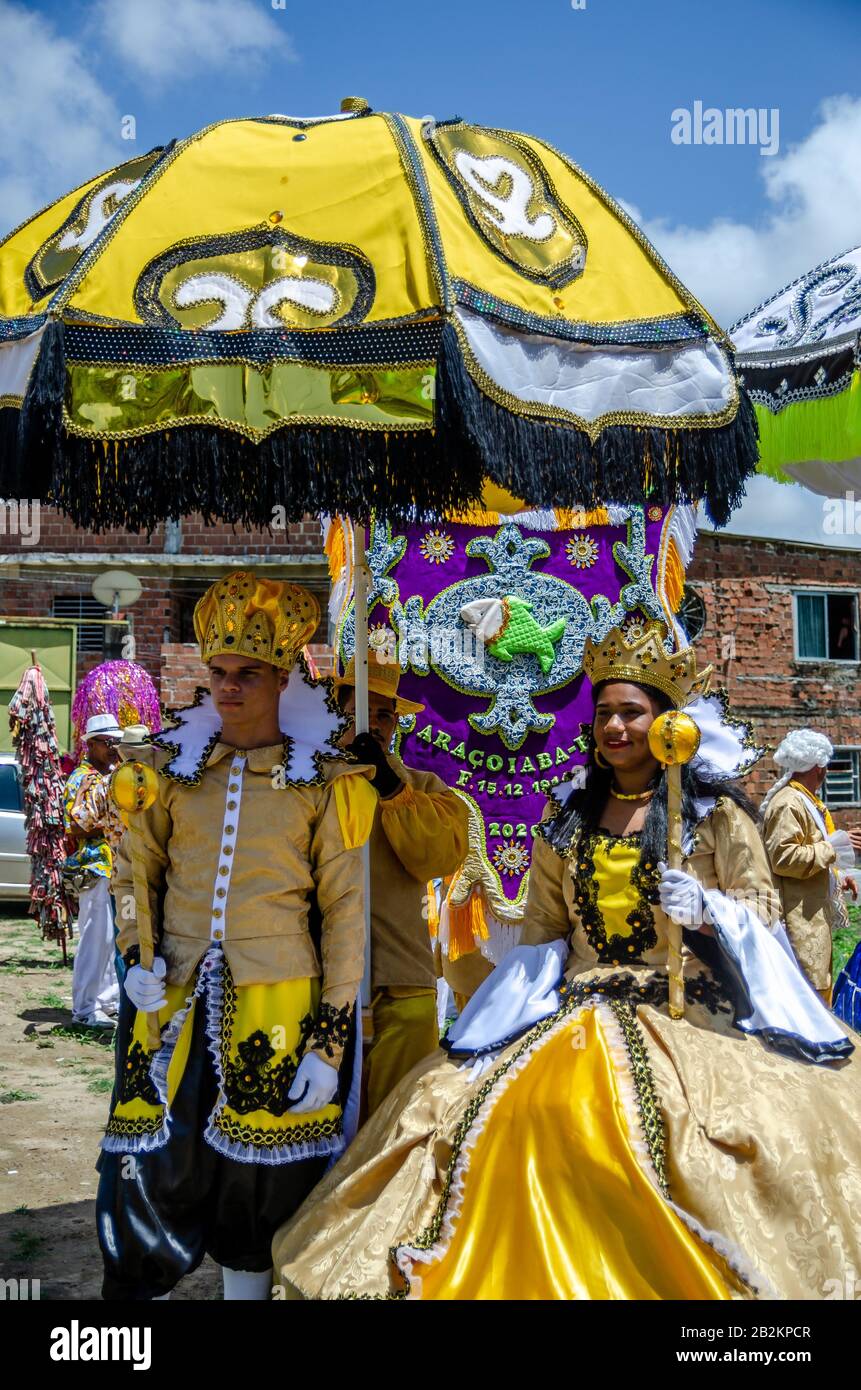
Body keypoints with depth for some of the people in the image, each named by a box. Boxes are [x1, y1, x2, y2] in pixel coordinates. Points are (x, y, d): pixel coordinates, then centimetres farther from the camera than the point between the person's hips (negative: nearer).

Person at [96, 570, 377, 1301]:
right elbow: (136, 868, 15)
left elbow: (346, 908, -2)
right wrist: (136, 956, -1)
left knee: (258, 1188, 8)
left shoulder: (327, 779, -2)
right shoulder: (173, 763, 7)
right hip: (174, 1003, 2)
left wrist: (331, 1038, -6)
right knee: (147, 1179, 1)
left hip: (276, 1009, -2)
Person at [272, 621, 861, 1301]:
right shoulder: (569, 823, 17)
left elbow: (764, 909, 4)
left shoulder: (716, 812, 6)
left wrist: (705, 908, -15)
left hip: (689, 1009, -3)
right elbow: (542, 928, 19)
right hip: (576, 1010, 4)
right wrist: (526, 997, 7)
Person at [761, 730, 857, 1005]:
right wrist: (829, 851, -16)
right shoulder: (788, 803, -16)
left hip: (815, 915, 11)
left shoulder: (805, 800, 18)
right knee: (810, 990, -11)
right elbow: (782, 858, -24)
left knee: (820, 986, 15)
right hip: (800, 919, -11)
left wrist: (837, 876, 14)